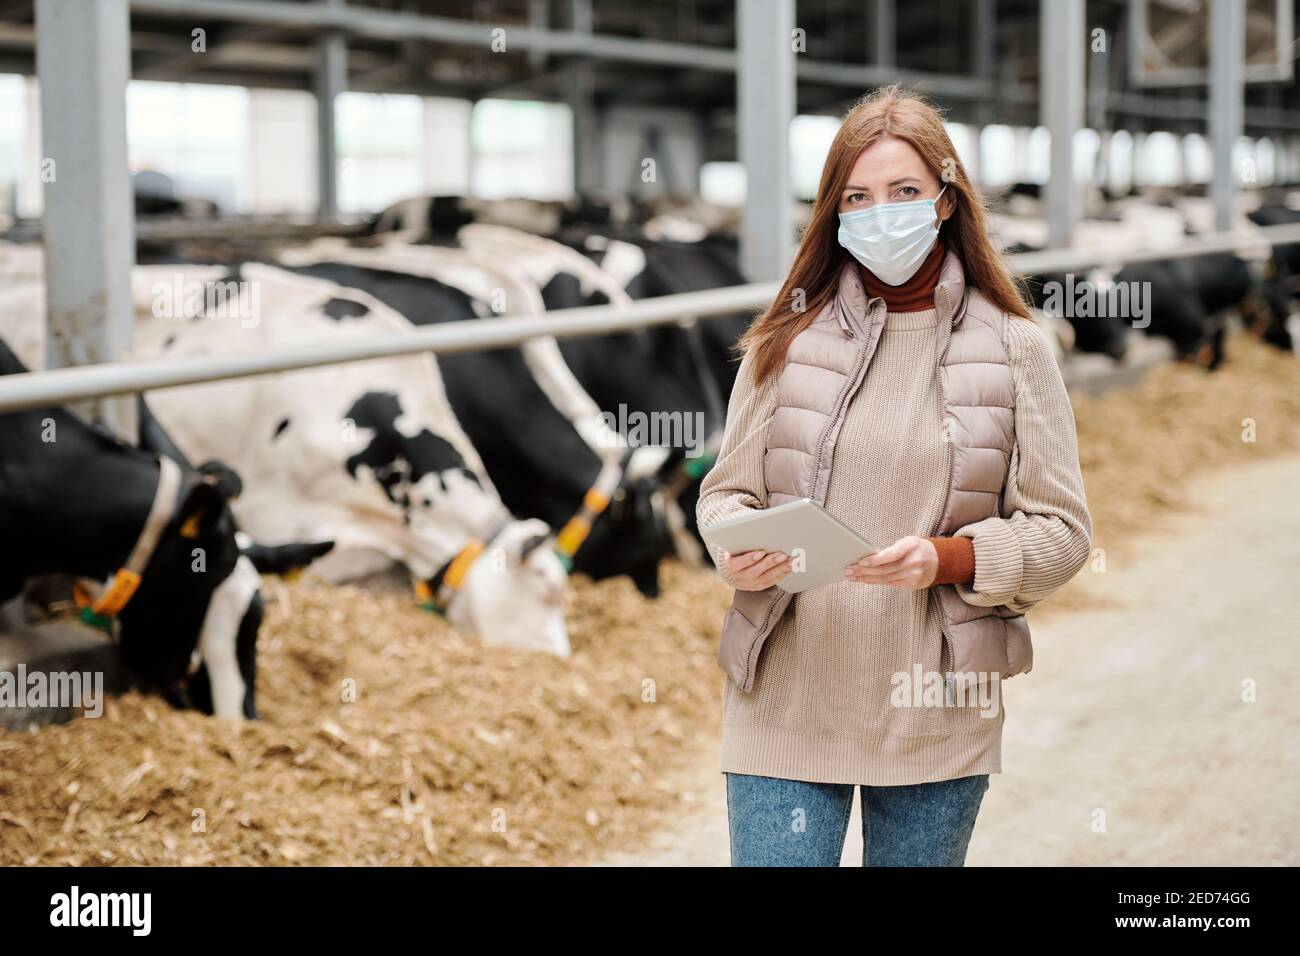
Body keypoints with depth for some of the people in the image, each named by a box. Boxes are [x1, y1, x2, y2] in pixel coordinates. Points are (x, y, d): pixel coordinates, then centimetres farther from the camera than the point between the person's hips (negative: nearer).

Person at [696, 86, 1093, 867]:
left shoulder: (1014, 349, 1)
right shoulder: (788, 340, 4)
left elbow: (1061, 530, 0)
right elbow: (727, 489, 8)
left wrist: (949, 558, -17)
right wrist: (738, 555, -14)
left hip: (936, 713, 0)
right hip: (787, 704, 0)